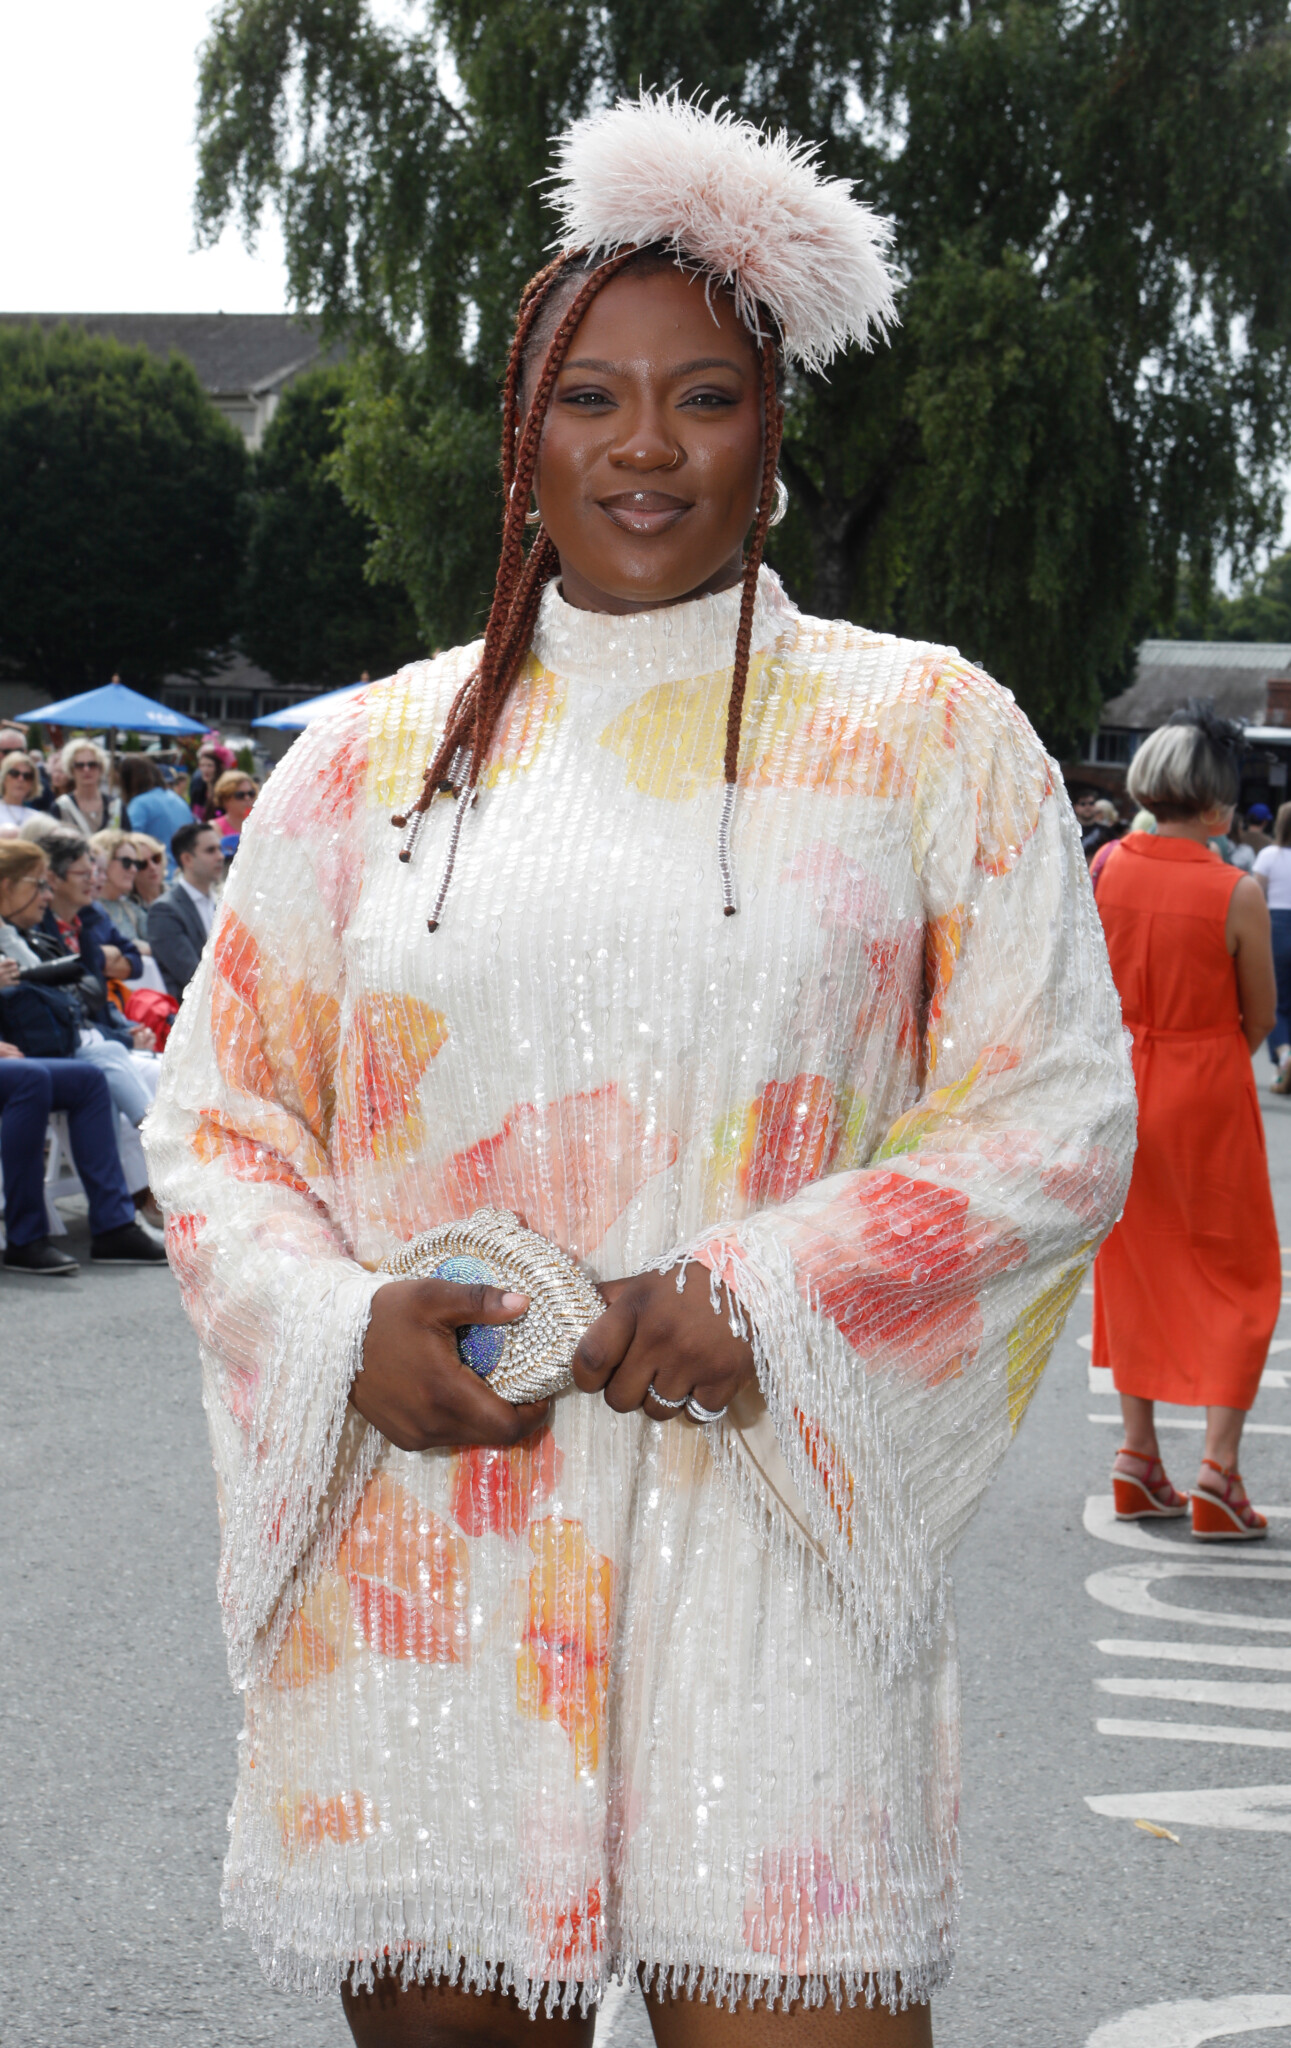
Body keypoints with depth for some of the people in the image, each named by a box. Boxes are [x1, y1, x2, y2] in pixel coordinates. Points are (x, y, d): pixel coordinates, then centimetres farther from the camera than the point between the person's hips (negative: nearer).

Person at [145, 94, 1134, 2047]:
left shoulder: (926, 732, 8)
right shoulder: (374, 753, 12)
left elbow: (1062, 1115, 2)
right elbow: (217, 1115, 13)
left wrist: (771, 1294, -12)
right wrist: (342, 1326, -8)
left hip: (773, 1539, -1)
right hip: (419, 1549, 2)